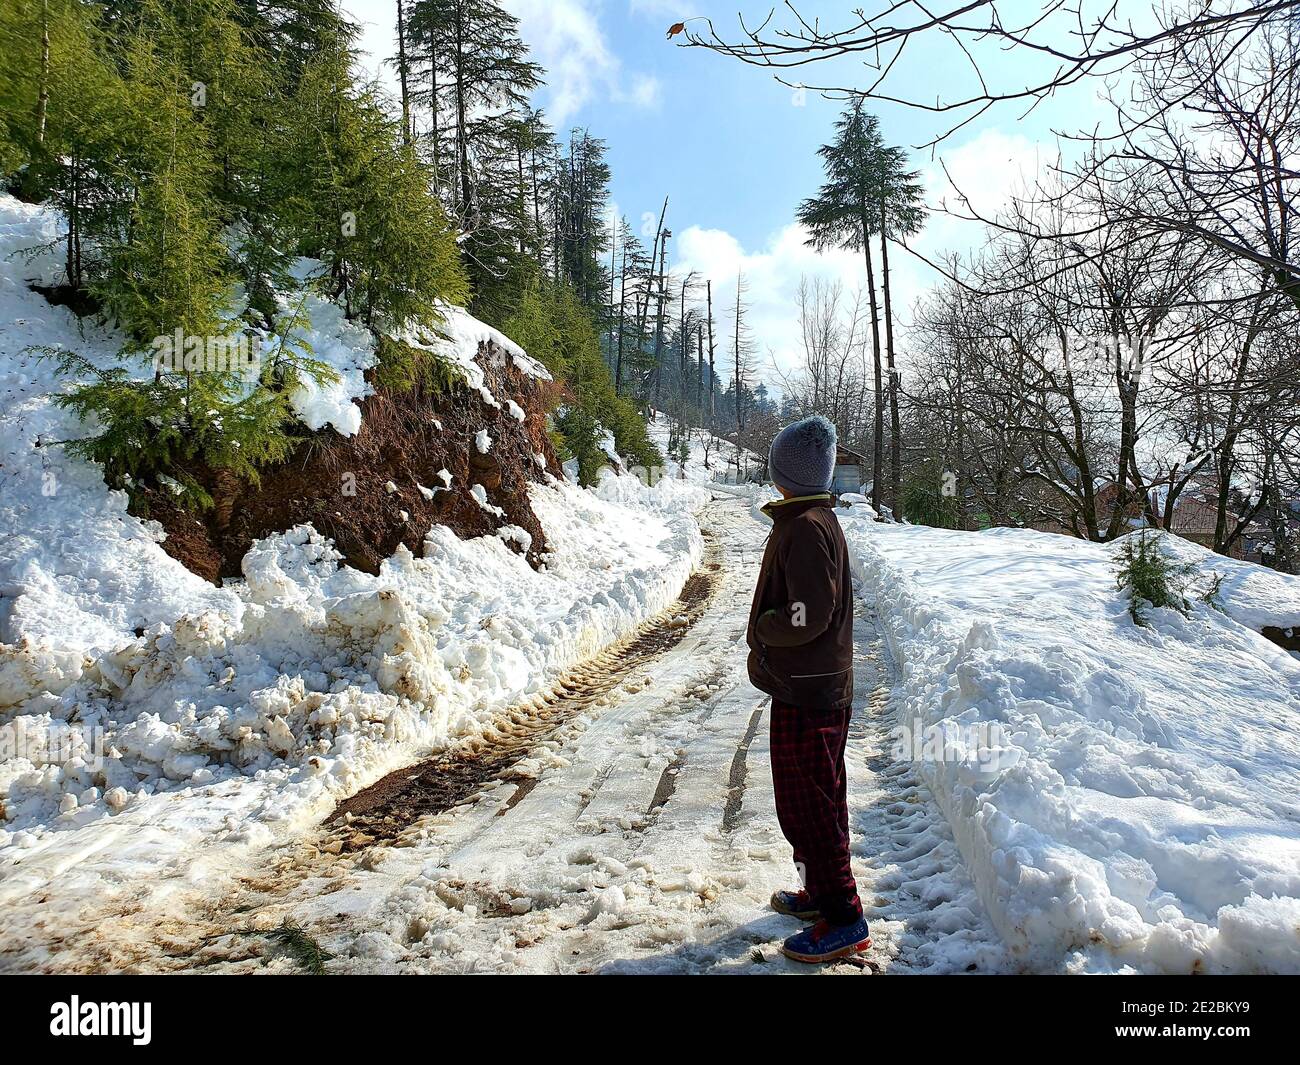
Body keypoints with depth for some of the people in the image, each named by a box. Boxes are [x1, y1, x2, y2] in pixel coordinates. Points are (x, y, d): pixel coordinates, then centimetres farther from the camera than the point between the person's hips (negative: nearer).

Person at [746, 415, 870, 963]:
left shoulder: (805, 527, -21)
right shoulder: (815, 519, 10)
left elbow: (808, 615, -27)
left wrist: (760, 631, -11)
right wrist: (767, 631, 7)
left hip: (806, 692, -10)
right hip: (816, 686, 10)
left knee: (807, 805, 0)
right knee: (816, 799, 20)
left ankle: (844, 922, 11)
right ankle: (822, 892, 35)